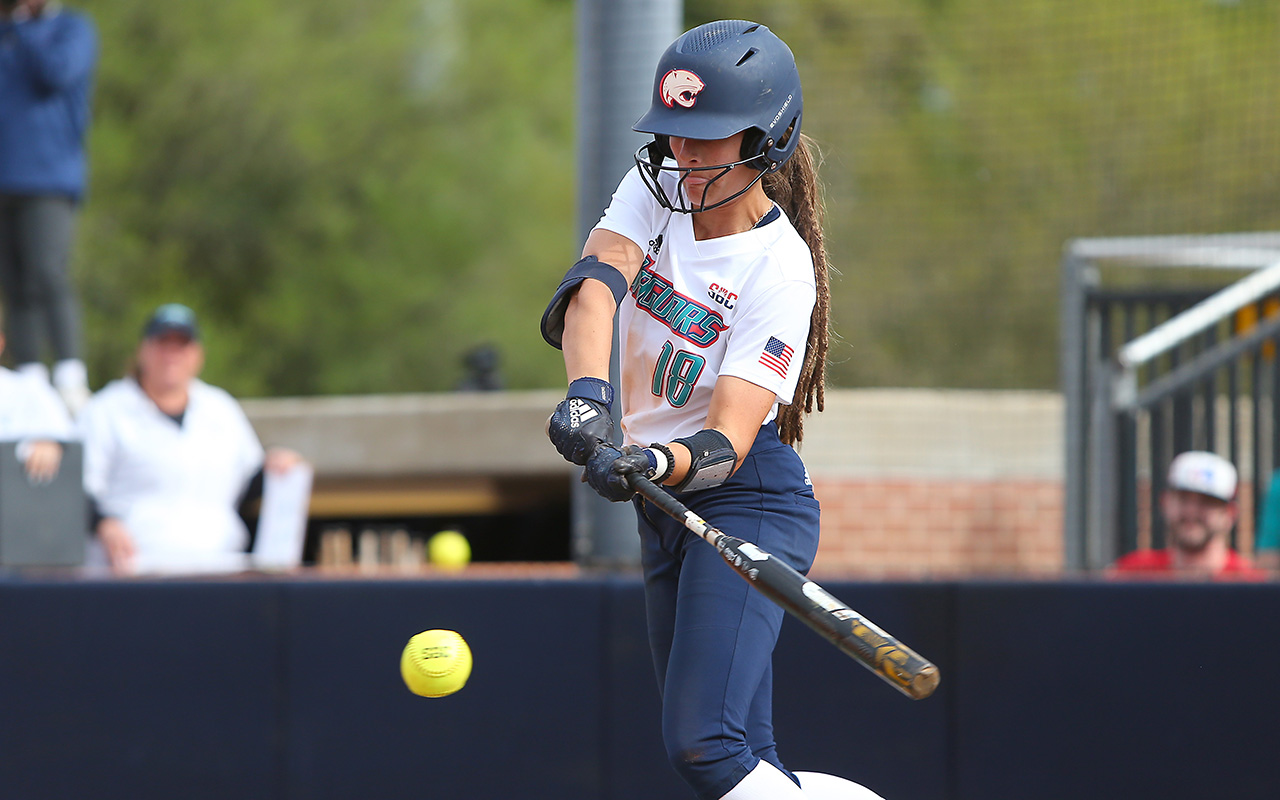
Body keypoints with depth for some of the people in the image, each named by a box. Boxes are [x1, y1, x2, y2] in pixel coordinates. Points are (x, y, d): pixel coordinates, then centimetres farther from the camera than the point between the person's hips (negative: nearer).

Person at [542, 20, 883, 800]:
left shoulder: (779, 267, -17)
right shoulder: (657, 189, 2)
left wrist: (656, 464, -46)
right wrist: (588, 392, -37)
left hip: (747, 502, -8)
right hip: (667, 509, 8)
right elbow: (594, 284, -17)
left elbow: (729, 441, -25)